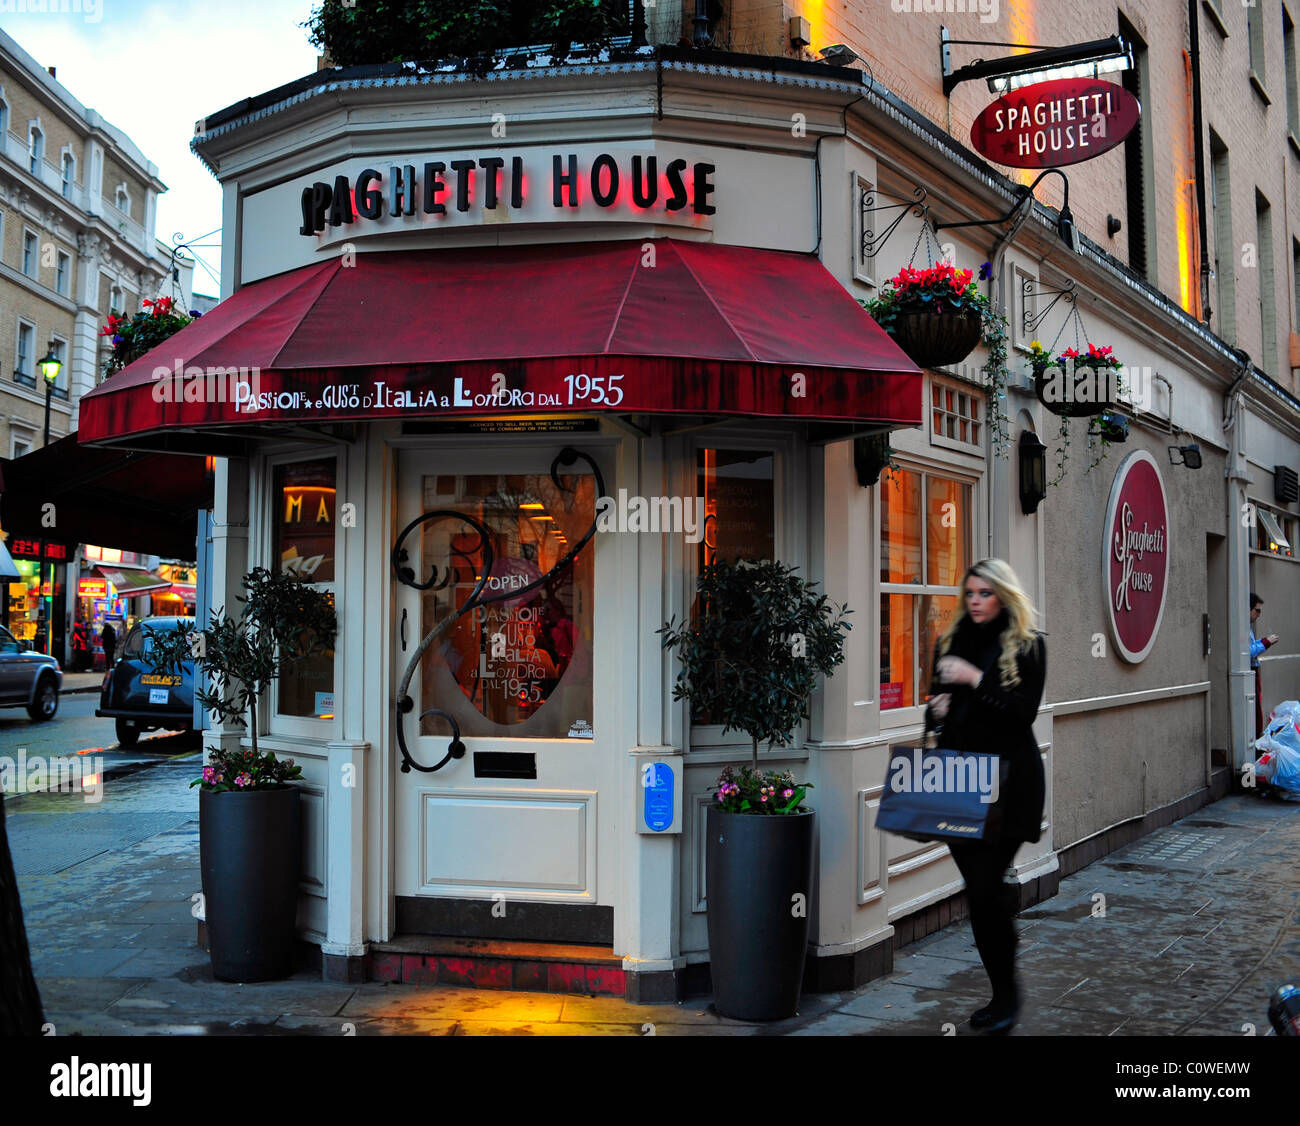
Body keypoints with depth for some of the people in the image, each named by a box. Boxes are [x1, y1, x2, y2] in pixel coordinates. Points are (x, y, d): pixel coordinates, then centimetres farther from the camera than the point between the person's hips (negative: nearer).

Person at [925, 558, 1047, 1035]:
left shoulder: (1028, 644, -1)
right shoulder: (951, 641, 13)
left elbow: (1025, 711, -10)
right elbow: (935, 713, 18)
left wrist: (975, 679, -17)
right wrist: (934, 709, -5)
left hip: (1006, 781, -5)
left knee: (985, 885, -12)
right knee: (979, 886, 7)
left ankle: (1006, 994, 4)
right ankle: (1001, 994, 19)